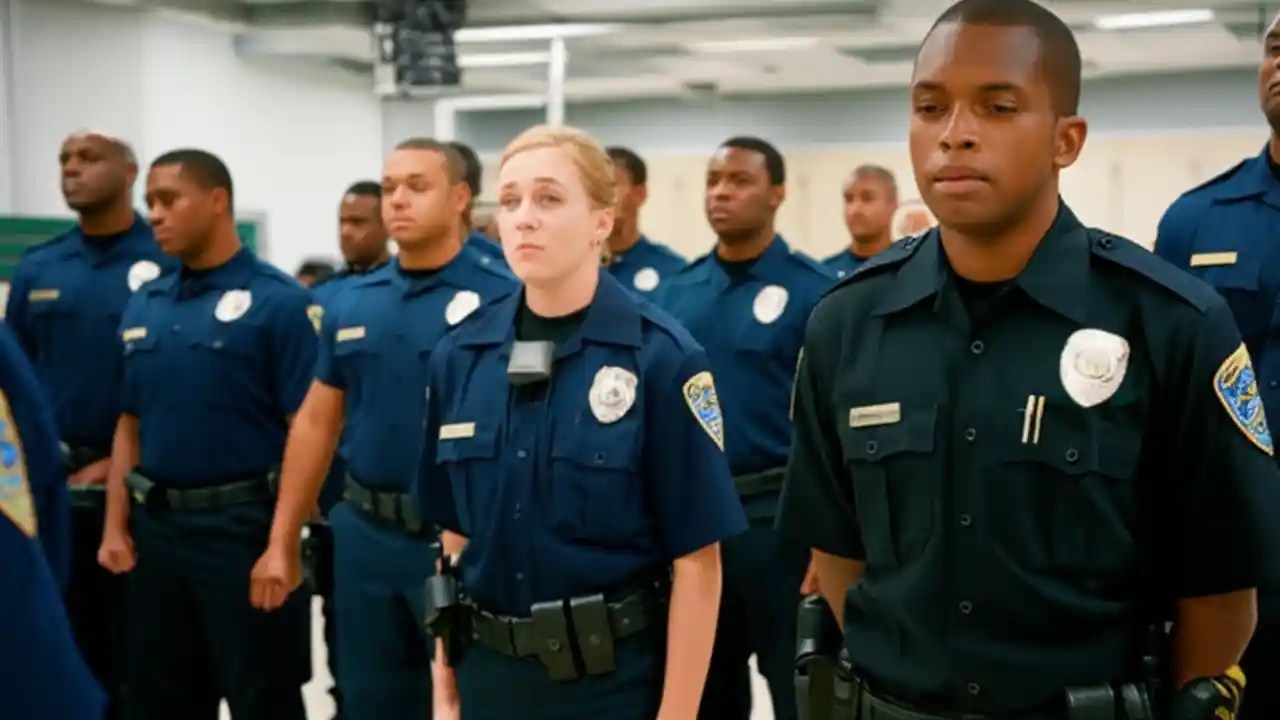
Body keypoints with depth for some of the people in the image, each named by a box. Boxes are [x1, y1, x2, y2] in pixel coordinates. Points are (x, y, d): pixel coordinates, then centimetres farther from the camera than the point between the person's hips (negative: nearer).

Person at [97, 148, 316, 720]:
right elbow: (130, 426, 14)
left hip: (244, 525, -6)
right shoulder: (143, 306, 9)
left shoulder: (278, 302, -10)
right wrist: (116, 527, 7)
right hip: (155, 527, 6)